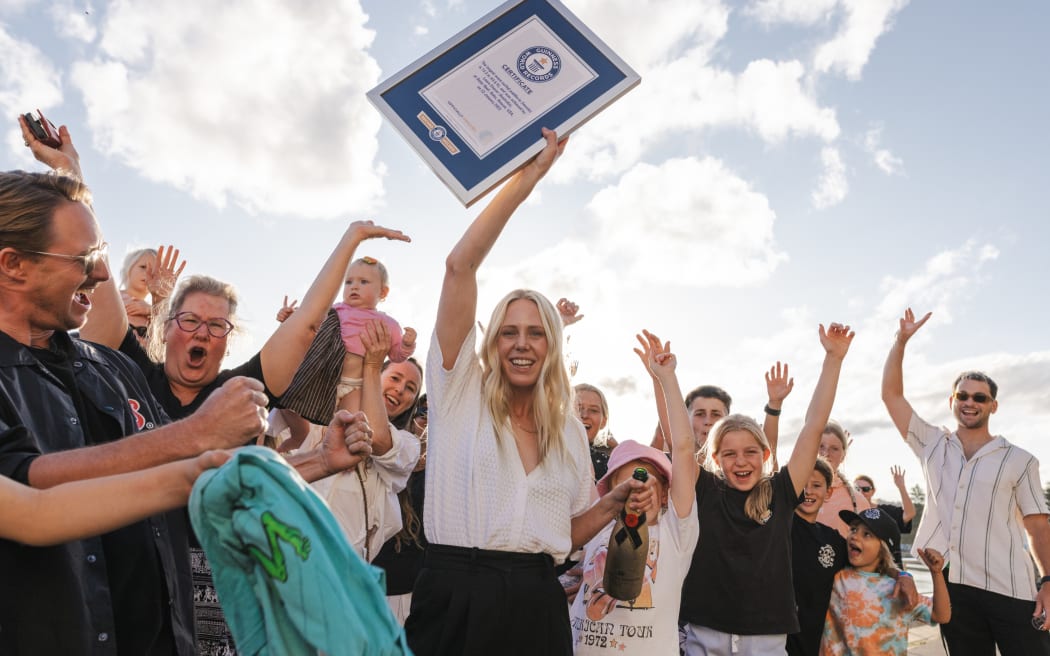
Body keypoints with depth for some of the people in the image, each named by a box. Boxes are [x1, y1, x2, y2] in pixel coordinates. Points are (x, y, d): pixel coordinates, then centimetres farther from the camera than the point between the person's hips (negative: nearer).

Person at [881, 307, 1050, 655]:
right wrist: (901, 340, 0)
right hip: (954, 586, 2)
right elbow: (891, 395, 4)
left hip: (1012, 590, -2)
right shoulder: (932, 445, 9)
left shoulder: (1019, 460, 4)